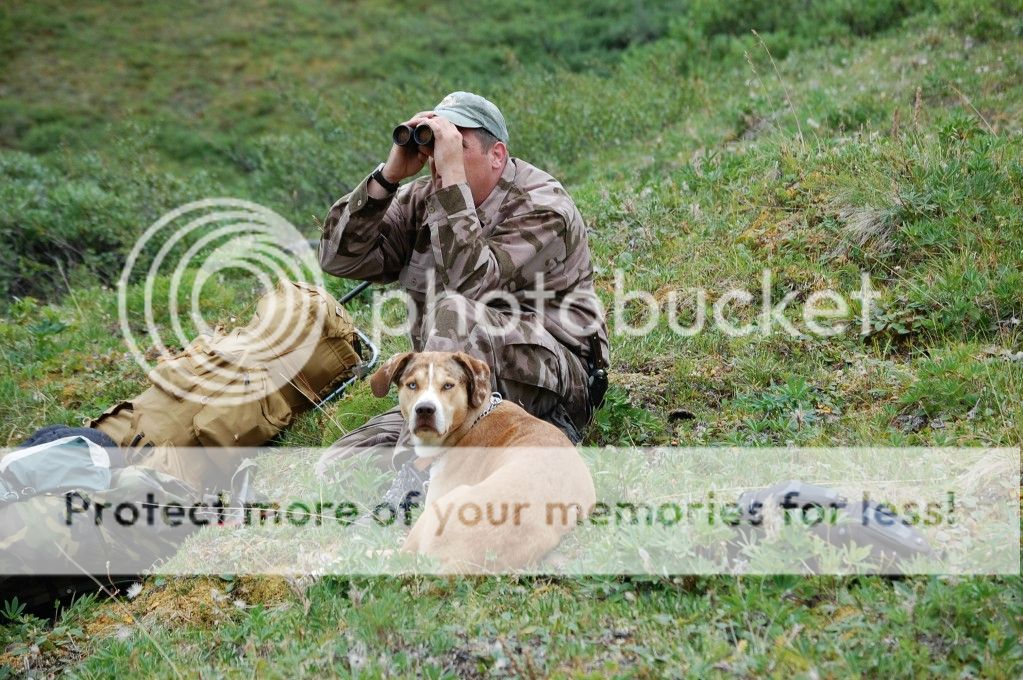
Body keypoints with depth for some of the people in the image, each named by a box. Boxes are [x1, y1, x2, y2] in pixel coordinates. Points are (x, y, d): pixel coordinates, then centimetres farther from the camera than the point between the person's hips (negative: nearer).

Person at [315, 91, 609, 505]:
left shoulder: (540, 206, -11)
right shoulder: (423, 200, 7)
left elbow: (472, 281, -29)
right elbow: (338, 257, -3)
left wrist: (452, 177, -26)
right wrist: (389, 174, -11)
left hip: (552, 383, -6)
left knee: (454, 311, -36)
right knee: (334, 474, -8)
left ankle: (414, 485, -34)